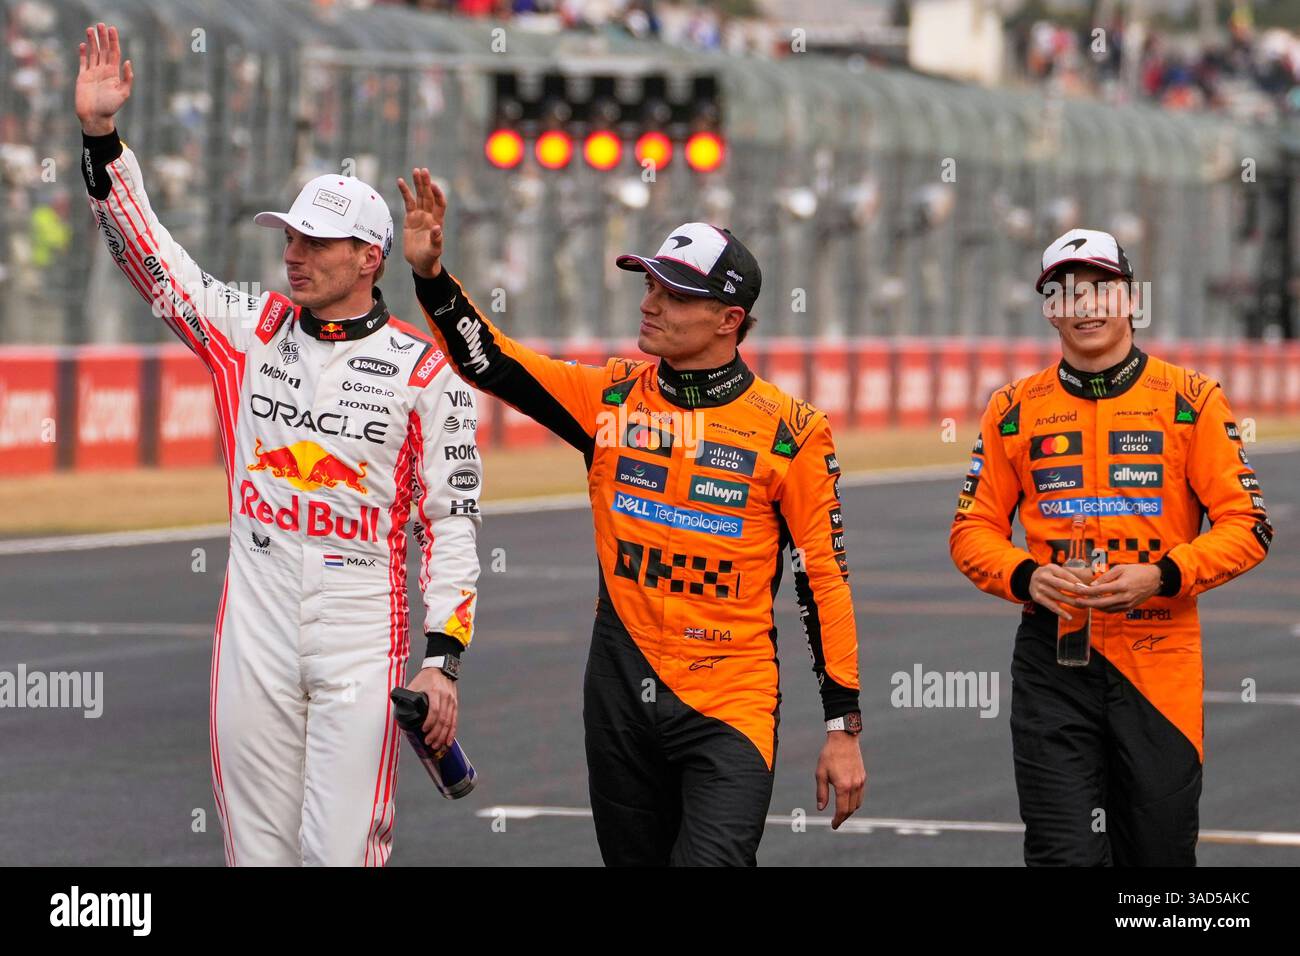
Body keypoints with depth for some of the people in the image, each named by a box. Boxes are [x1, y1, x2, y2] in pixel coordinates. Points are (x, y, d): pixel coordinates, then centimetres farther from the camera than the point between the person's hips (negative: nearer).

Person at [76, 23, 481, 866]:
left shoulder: (425, 371, -3)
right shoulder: (250, 330, 8)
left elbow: (453, 524, -2)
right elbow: (146, 250, 5)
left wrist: (443, 660, -9)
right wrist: (100, 133, -6)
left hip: (364, 649, -3)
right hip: (255, 638, 3)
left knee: (344, 854, -9)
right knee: (258, 851, 6)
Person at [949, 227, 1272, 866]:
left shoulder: (1191, 401, 2)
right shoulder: (1015, 411, 8)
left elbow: (1246, 525, 0)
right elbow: (973, 530, 11)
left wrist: (1161, 576, -15)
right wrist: (1025, 577, -10)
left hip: (1159, 658, 0)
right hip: (1053, 662, 0)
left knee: (1159, 852, 5)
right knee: (1065, 854, -10)